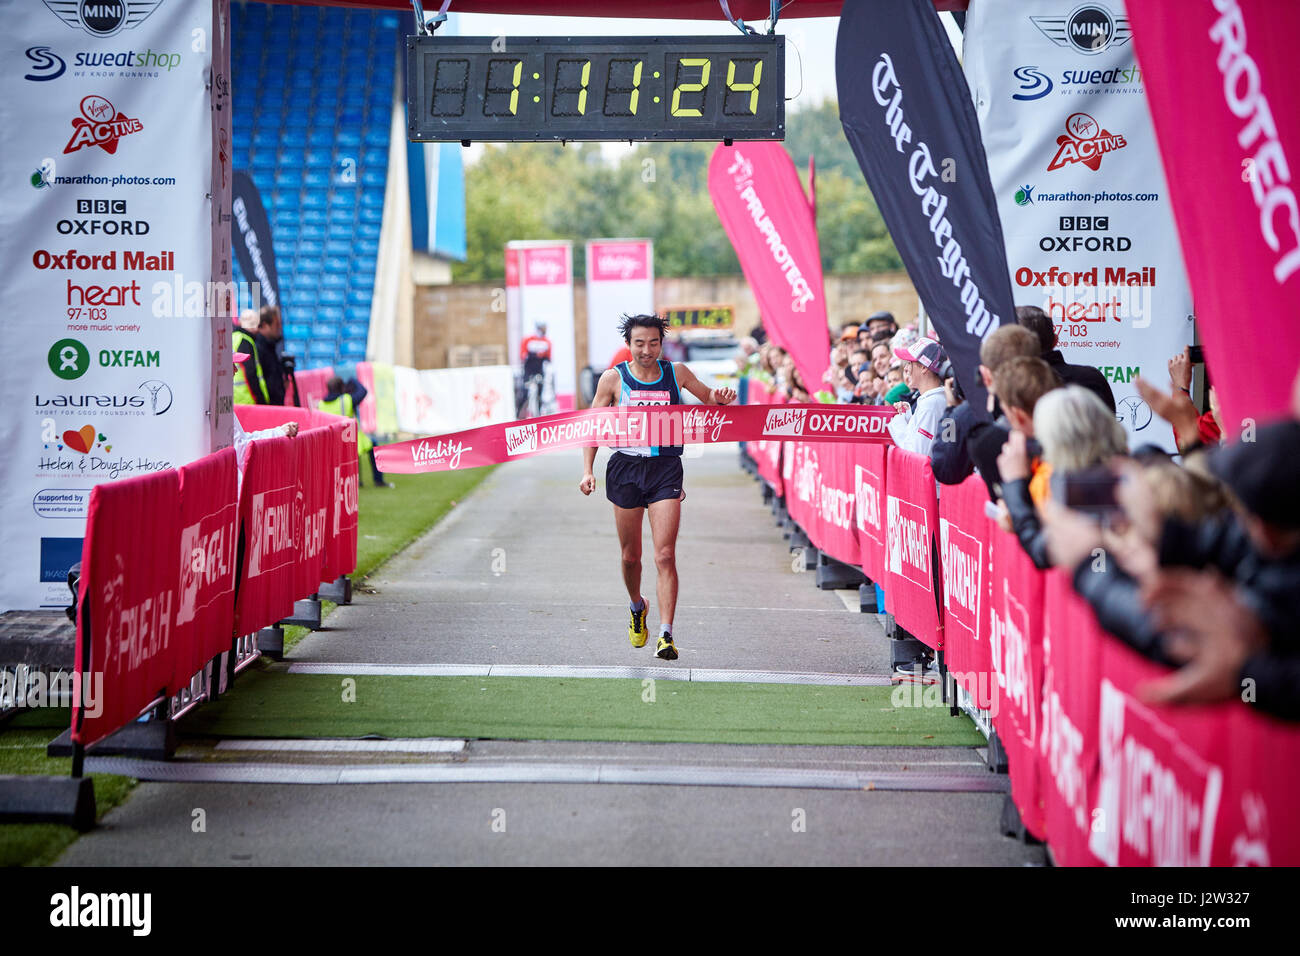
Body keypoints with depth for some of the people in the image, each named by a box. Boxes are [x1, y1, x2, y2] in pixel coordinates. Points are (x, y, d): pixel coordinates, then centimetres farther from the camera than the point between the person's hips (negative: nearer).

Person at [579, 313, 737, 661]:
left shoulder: (676, 373, 4)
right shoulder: (613, 378, 1)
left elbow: (708, 397, 20)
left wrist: (721, 398, -5)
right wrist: (588, 471, -5)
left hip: (666, 469, -1)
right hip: (626, 468, 1)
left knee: (665, 556, -12)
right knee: (631, 556, 11)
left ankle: (666, 635, -14)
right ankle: (637, 607, 42)